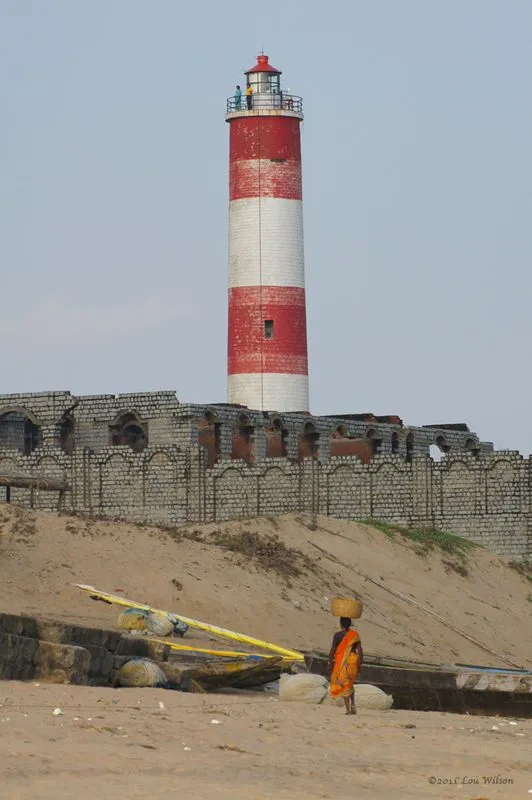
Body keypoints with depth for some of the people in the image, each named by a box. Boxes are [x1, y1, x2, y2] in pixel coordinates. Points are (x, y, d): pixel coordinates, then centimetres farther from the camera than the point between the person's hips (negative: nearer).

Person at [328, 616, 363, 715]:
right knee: (350, 683, 23)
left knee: (344, 685, 4)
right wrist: (360, 665, 5)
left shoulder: (337, 635, -7)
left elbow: (332, 650, -9)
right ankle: (353, 705, 9)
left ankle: (348, 709, -2)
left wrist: (330, 666, -2)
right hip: (353, 661, 3)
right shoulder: (355, 635, 1)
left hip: (341, 662, -3)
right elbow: (360, 651, -2)